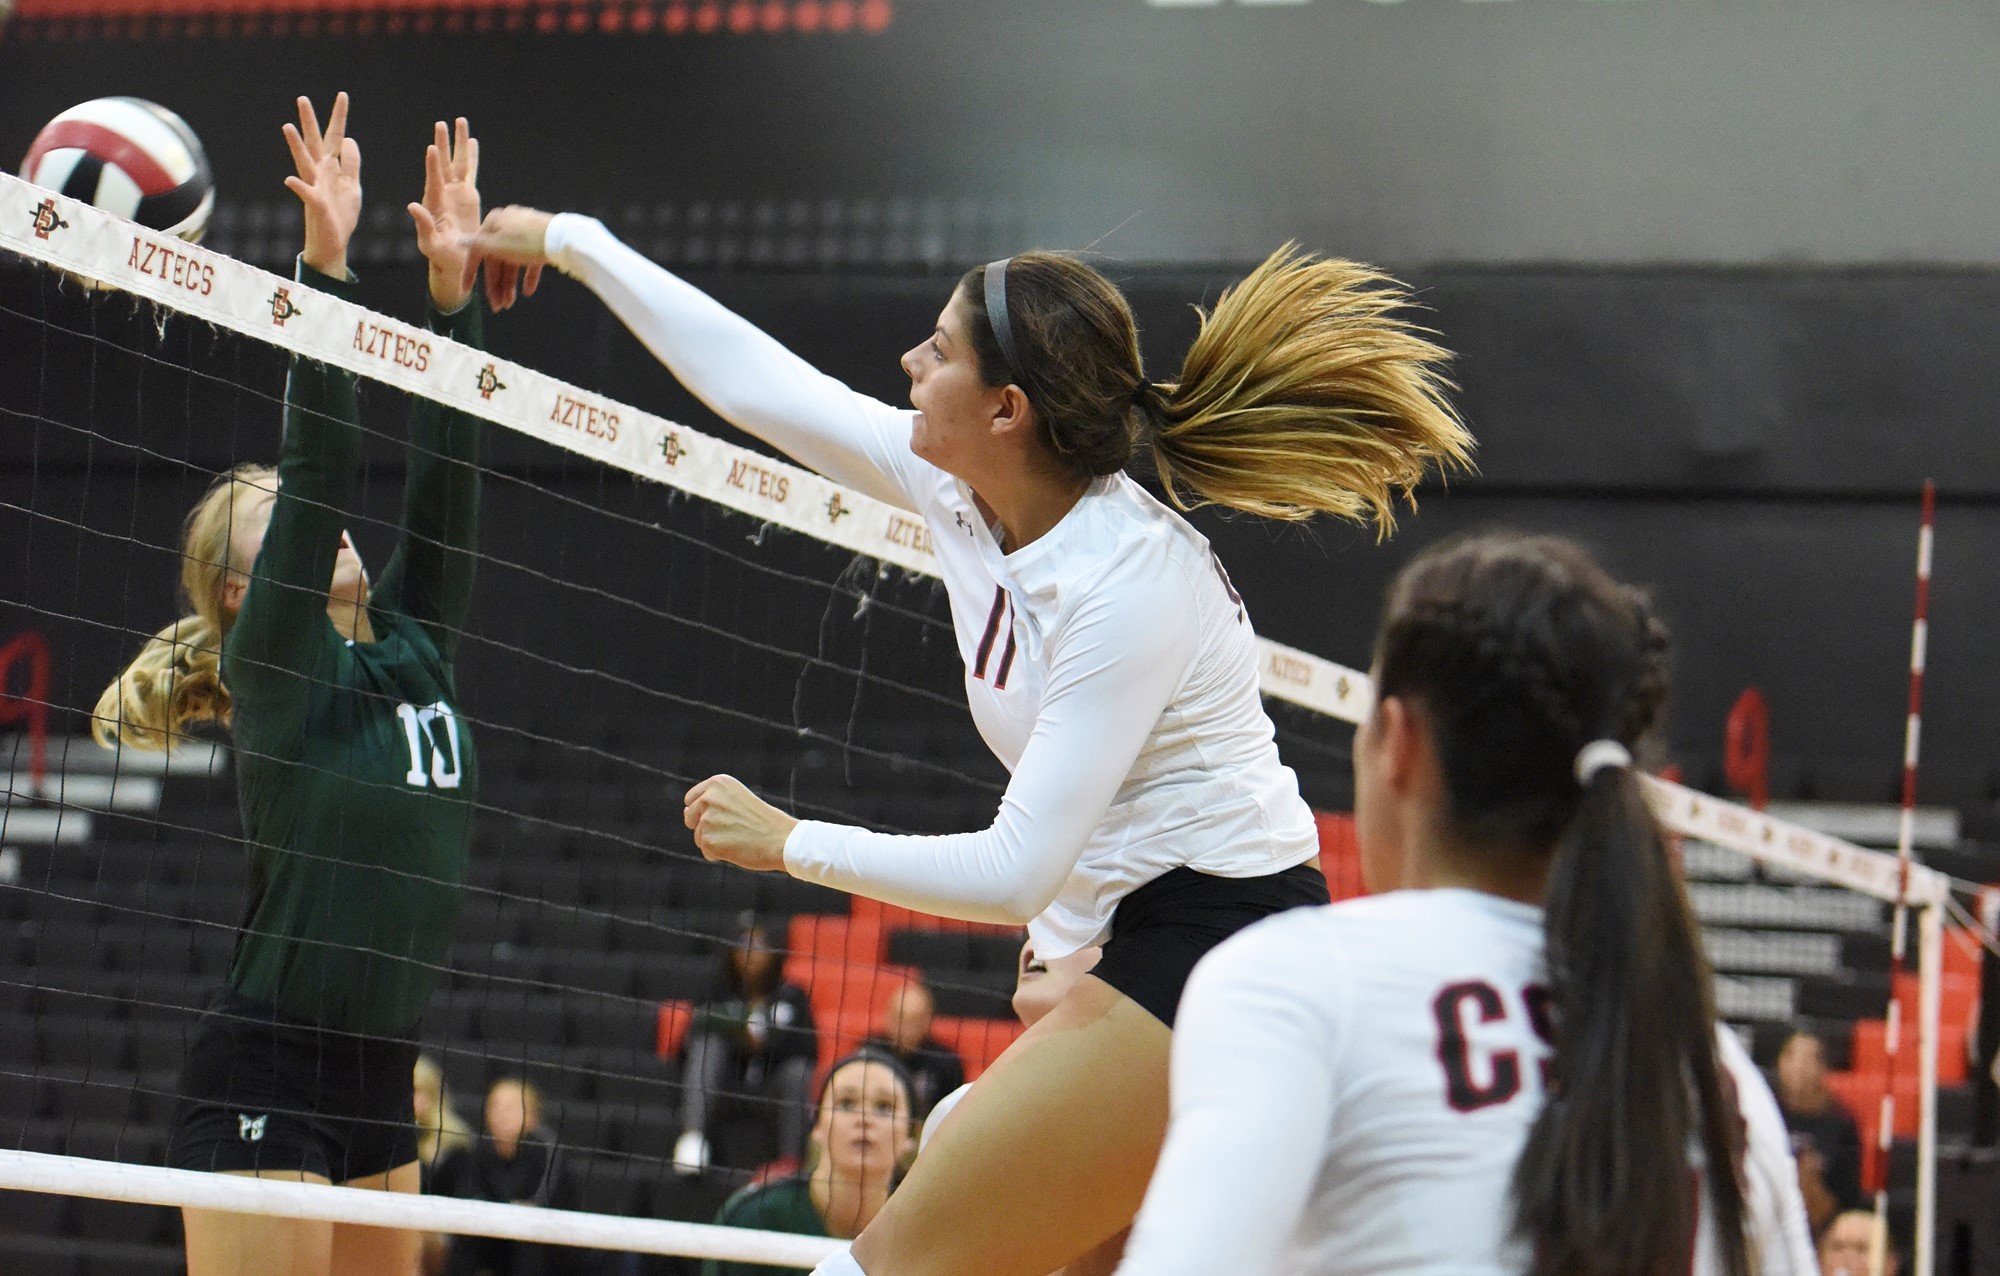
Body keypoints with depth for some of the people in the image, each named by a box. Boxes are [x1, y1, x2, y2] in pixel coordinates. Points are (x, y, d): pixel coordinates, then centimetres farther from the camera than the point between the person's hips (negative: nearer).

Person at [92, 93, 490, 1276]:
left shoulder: (414, 646, 12)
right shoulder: (280, 672, -6)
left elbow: (448, 473, 7)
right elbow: (320, 467, -16)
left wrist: (453, 286, 0)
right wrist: (325, 267, -22)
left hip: (377, 1079, 8)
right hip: (265, 1082, -8)